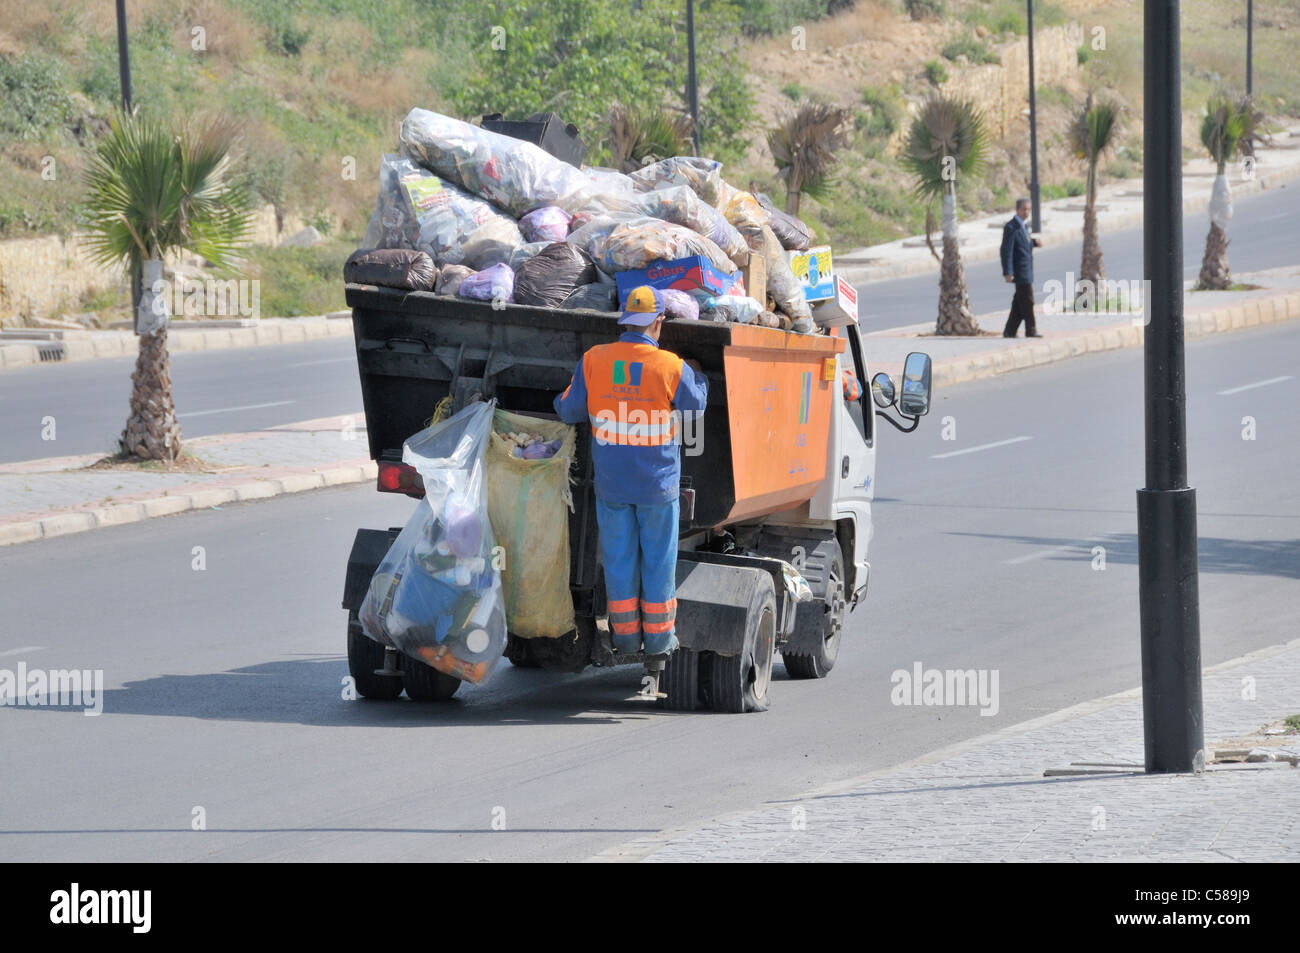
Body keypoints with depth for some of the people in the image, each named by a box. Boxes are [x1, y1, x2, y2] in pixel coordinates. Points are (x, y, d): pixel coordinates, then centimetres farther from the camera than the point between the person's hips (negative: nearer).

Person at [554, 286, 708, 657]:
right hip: (658, 481, -2)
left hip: (611, 482, 2)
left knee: (619, 557, 11)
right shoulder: (672, 368, -12)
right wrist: (697, 374, 25)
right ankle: (659, 637, 16)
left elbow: (570, 411, 0)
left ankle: (626, 634, 16)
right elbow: (696, 404, 5)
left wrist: (561, 399, 24)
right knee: (658, 559, 9)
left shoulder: (594, 361, -8)